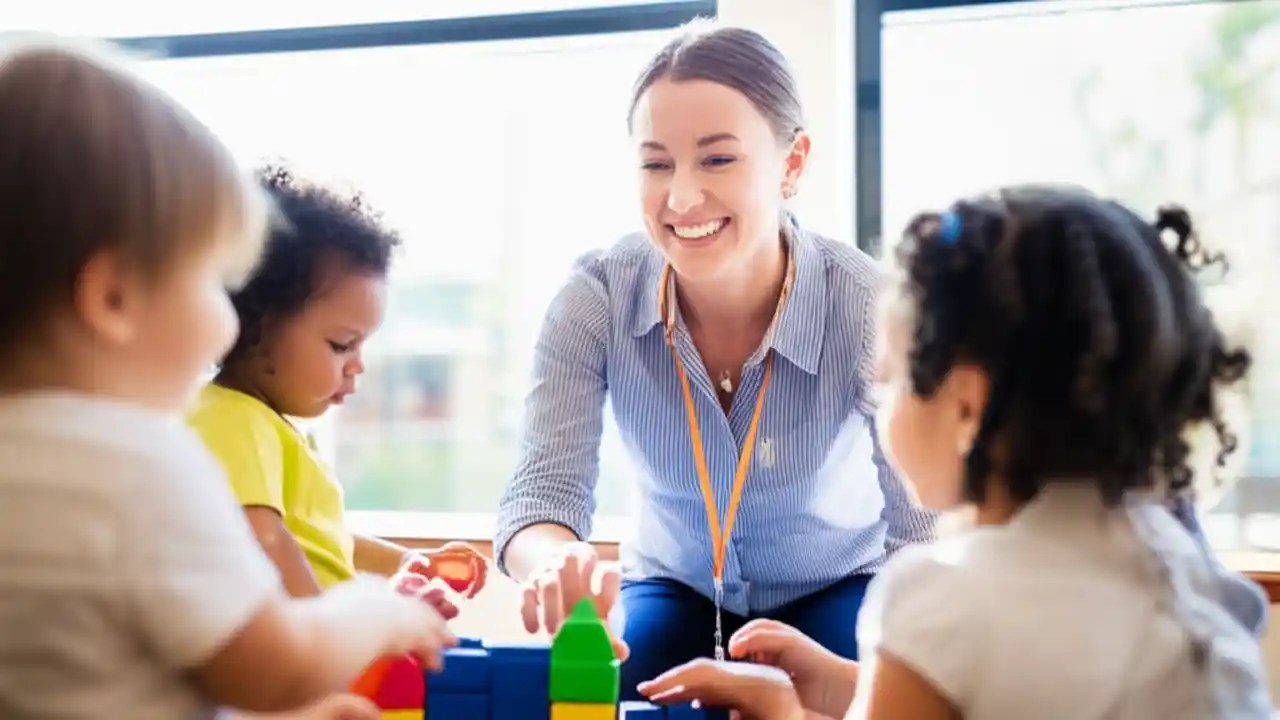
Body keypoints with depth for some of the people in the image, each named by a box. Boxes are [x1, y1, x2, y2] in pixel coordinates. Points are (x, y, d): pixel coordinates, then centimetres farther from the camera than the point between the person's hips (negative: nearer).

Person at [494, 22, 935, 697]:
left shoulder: (866, 309, -27)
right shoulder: (595, 298, -22)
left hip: (836, 591, -1)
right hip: (676, 589, 1)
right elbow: (542, 489, -27)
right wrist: (559, 565, -52)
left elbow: (924, 533, -27)